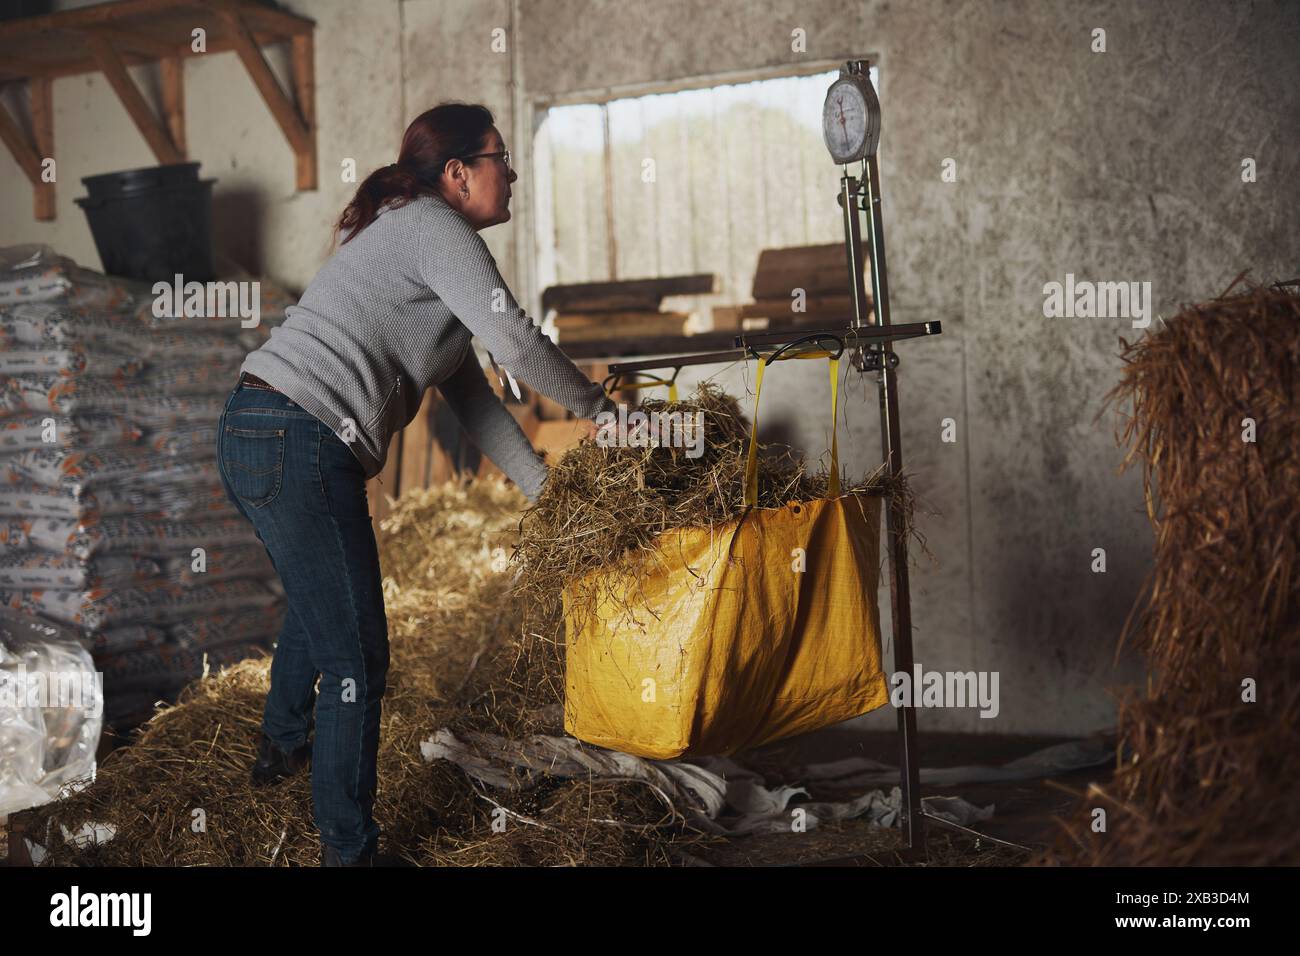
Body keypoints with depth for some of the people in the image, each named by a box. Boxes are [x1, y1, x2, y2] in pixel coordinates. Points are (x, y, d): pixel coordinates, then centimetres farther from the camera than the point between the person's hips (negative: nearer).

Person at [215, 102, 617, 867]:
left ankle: (282, 746, 56)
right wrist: (595, 405, 4)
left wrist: (541, 482, 23)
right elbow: (515, 342, -13)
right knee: (356, 655, -5)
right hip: (296, 439, -11)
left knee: (318, 602, 34)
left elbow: (469, 391, 23)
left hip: (257, 433, 11)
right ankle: (349, 848, 4)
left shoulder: (414, 235, 24)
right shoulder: (434, 228, -7)